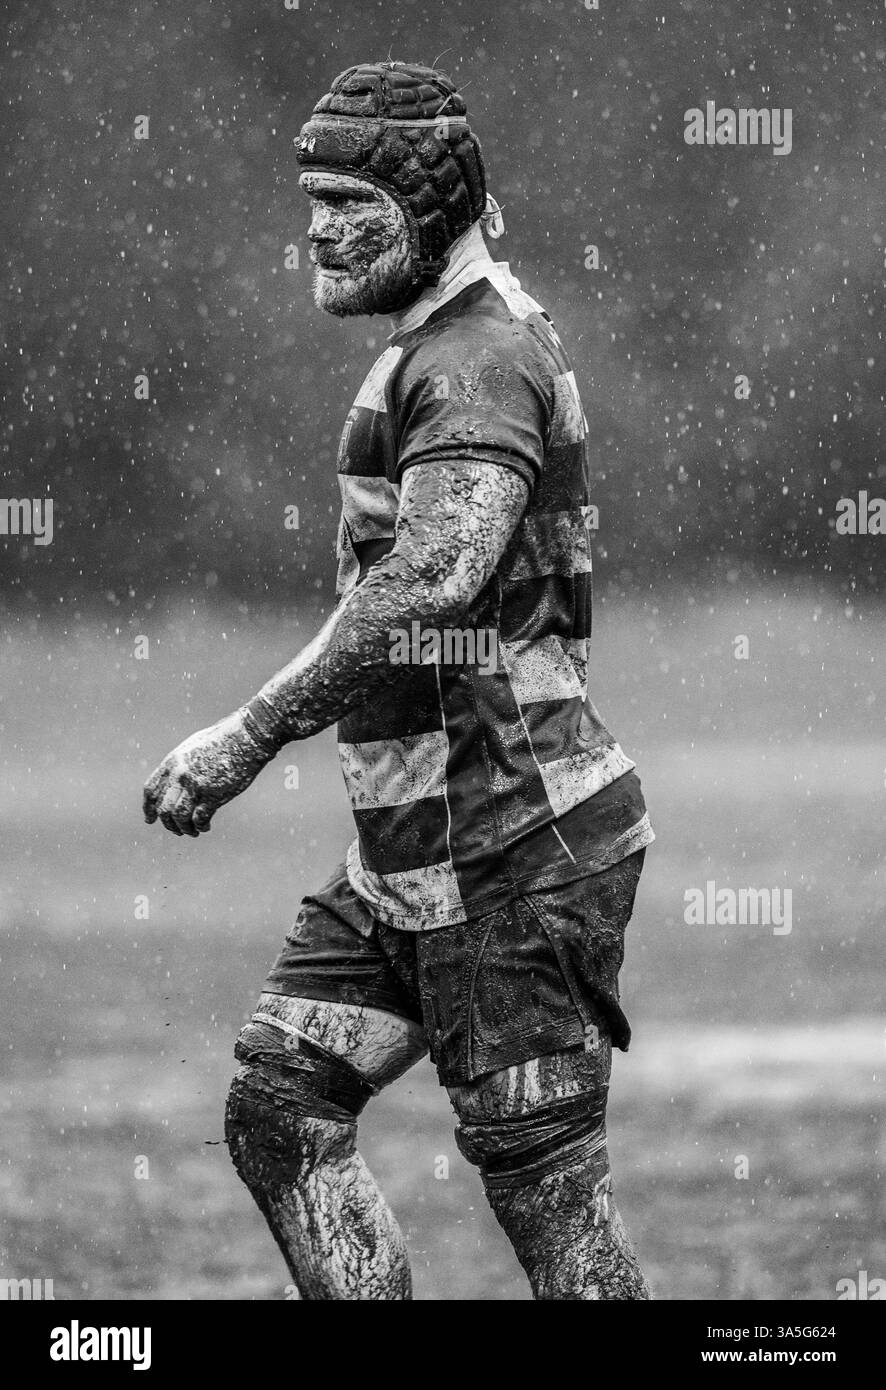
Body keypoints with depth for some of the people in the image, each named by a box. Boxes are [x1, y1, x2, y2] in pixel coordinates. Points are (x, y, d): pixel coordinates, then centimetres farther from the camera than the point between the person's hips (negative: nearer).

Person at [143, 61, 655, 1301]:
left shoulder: (478, 359, -17)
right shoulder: (442, 346, 17)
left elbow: (434, 574, -33)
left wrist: (250, 737, -33)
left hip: (513, 847, -10)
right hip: (416, 850, 10)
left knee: (543, 1181, -5)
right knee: (278, 1112, 6)